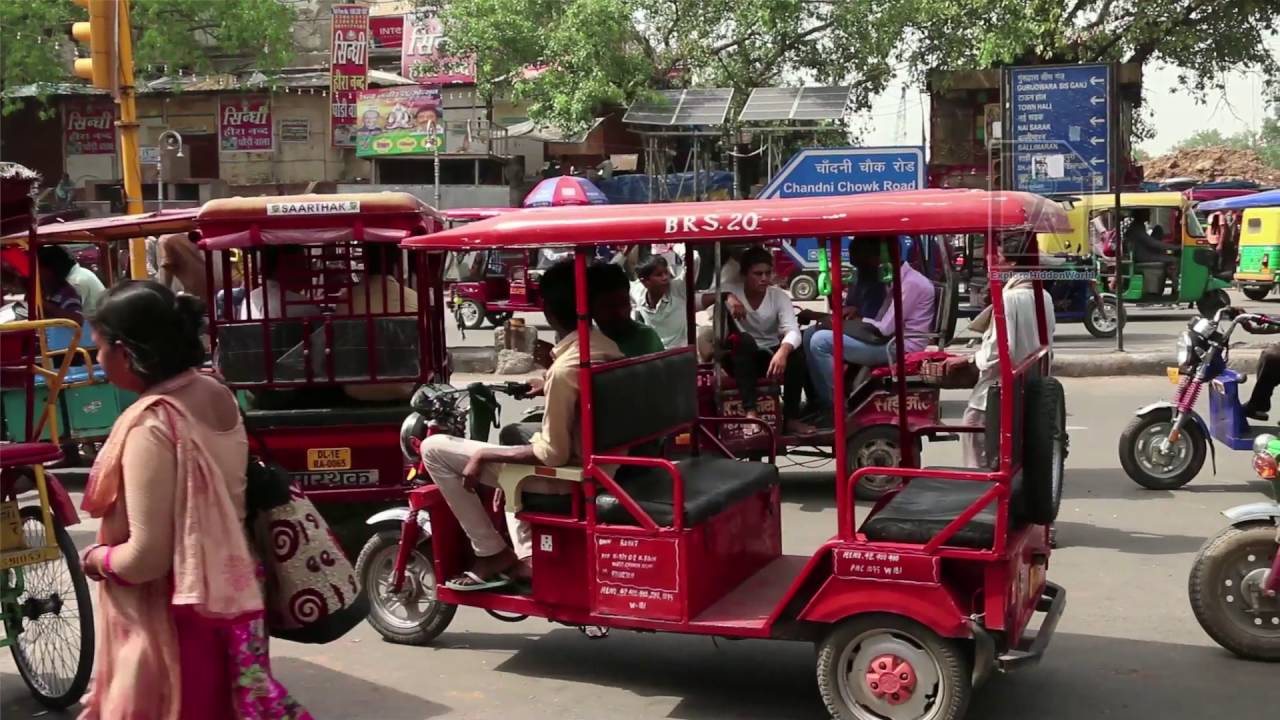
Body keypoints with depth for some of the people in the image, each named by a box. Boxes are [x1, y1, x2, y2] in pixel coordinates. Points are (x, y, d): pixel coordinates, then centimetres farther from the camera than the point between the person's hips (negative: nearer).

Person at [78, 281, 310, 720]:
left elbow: (146, 557, -24)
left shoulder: (150, 425, -25)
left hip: (173, 621, -8)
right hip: (225, 601, 8)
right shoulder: (217, 396, 0)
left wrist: (95, 559, -6)